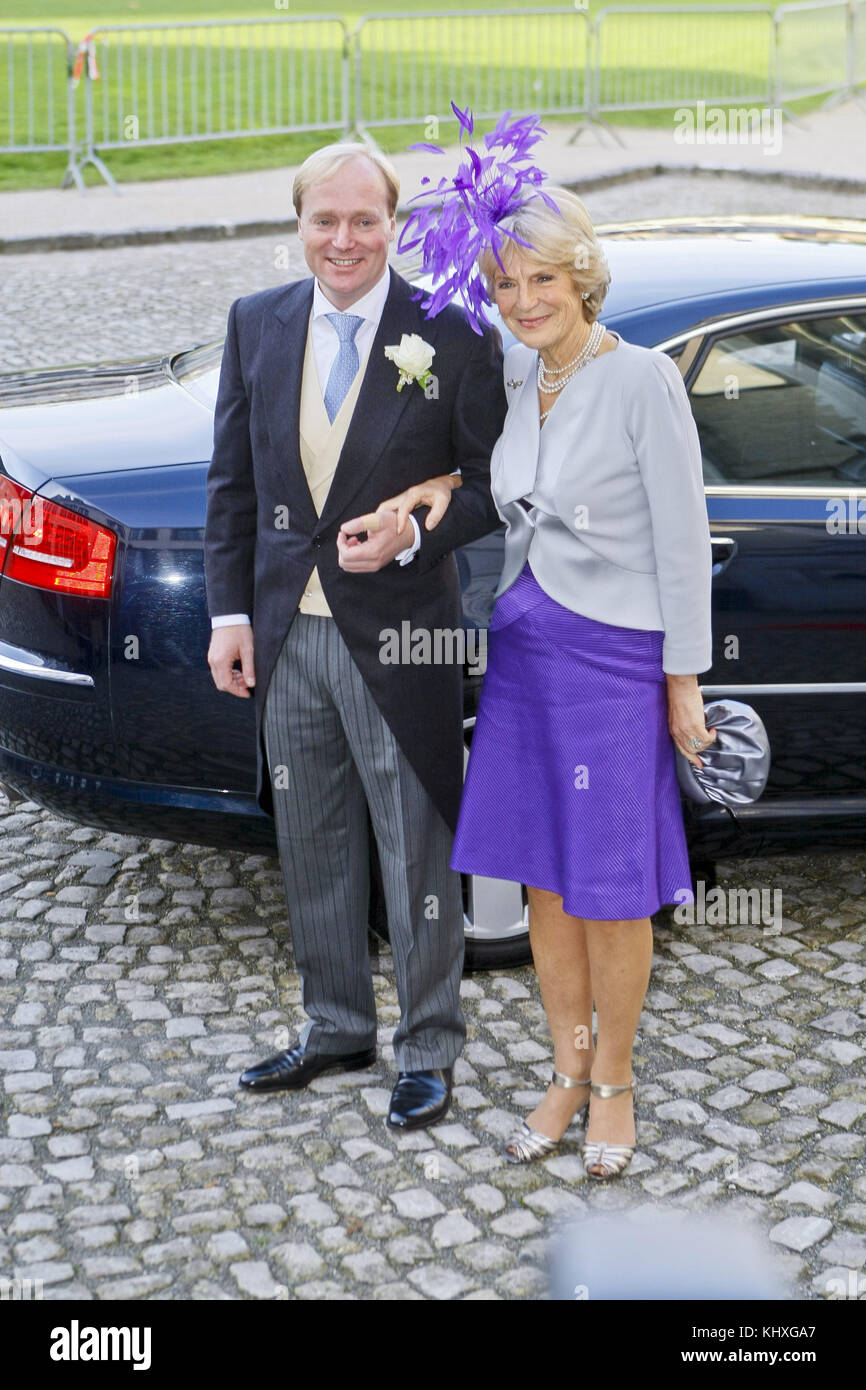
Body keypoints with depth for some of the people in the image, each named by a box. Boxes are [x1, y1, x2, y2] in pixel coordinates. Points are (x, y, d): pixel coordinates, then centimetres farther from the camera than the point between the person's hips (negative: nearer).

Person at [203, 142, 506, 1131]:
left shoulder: (451, 333, -7)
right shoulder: (256, 324, 5)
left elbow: (491, 483, -3)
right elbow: (232, 482, 9)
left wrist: (413, 532, -20)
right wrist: (230, 614, 3)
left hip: (399, 640, -4)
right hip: (287, 636, 5)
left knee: (417, 856, 7)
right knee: (312, 852, 17)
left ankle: (427, 1051, 24)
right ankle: (336, 1029, 35)